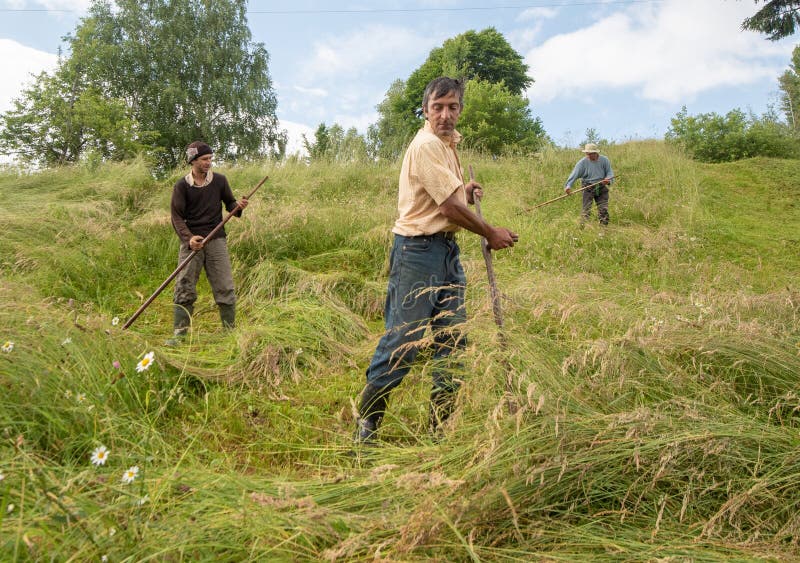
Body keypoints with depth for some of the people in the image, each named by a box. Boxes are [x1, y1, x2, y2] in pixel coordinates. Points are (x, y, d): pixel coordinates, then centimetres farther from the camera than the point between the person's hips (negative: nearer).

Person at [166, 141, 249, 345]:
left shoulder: (219, 180, 6)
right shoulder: (181, 186, 0)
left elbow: (229, 203, 16)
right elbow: (177, 216, -3)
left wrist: (238, 206, -9)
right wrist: (188, 238, -20)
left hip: (216, 240, 1)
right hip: (191, 241, -1)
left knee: (225, 287, 2)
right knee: (184, 288, 0)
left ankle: (230, 330, 14)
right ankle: (179, 333, 8)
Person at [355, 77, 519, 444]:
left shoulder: (447, 145, 17)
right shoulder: (427, 145, -13)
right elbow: (449, 207, -16)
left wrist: (466, 193, 9)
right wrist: (490, 234, -5)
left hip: (447, 249, 10)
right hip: (417, 250, -10)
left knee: (452, 338, 10)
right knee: (402, 339, -6)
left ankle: (440, 425, 22)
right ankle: (366, 421, 8)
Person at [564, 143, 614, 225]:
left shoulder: (604, 160, -1)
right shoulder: (583, 162, -8)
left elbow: (609, 172, 4)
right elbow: (574, 174, -15)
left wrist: (608, 179, -19)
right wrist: (568, 185, -30)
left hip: (601, 187, 3)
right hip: (588, 187, -2)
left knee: (603, 208, 4)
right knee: (586, 208, -10)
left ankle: (604, 225, 15)